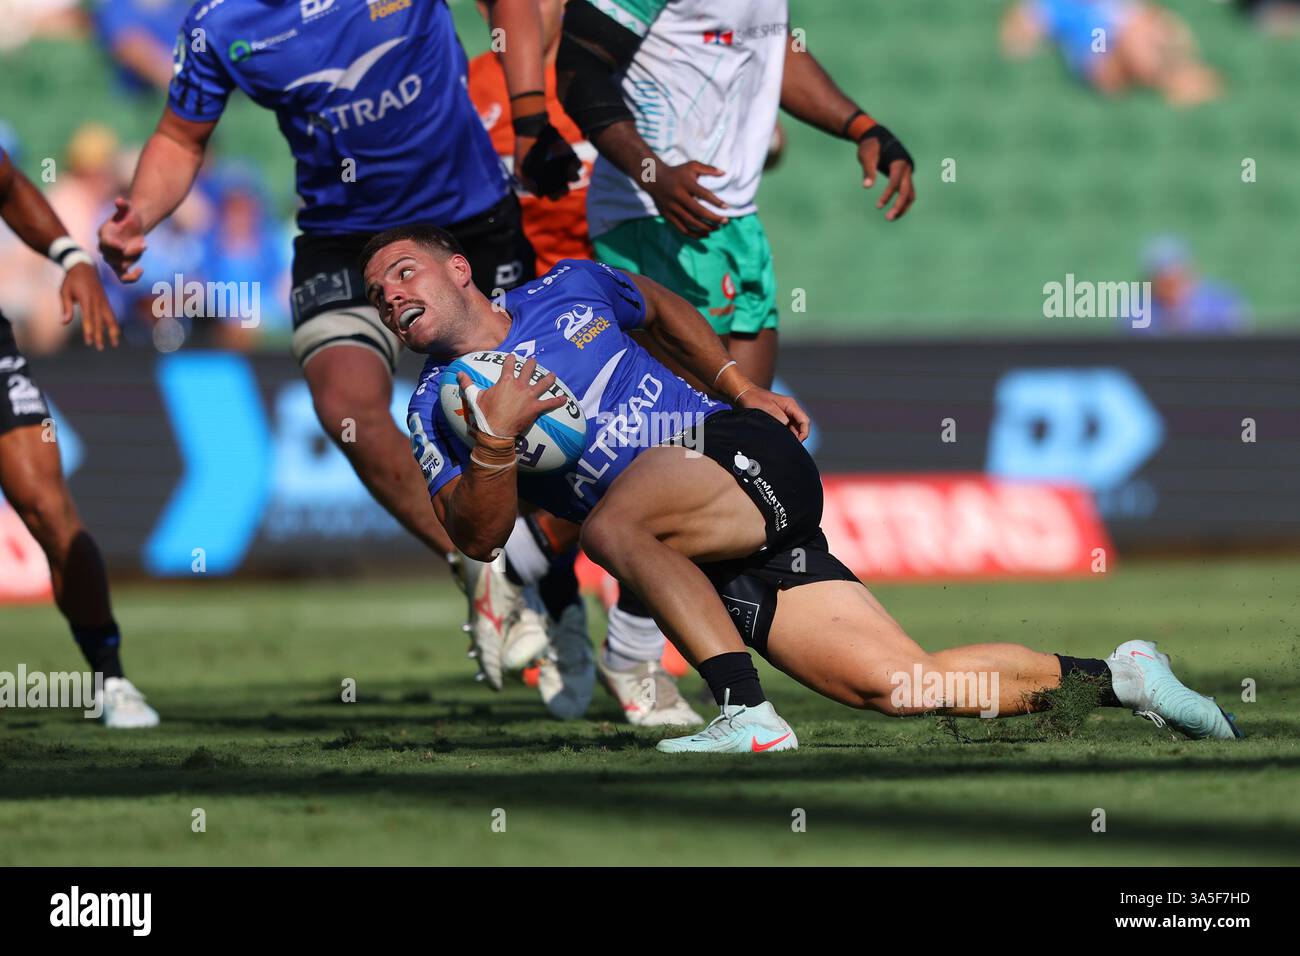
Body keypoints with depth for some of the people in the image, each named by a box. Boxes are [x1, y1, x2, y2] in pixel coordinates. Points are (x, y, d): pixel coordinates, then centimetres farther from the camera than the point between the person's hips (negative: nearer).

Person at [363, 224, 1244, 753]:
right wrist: (494, 444, -19)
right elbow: (480, 536, -3)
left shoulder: (569, 291, 11)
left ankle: (750, 718, -32)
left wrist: (739, 384, 21)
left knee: (612, 520, -34)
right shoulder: (436, 412, 10)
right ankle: (1116, 678, 1)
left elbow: (660, 305, 30)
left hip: (750, 459, -2)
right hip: (698, 562, 2)